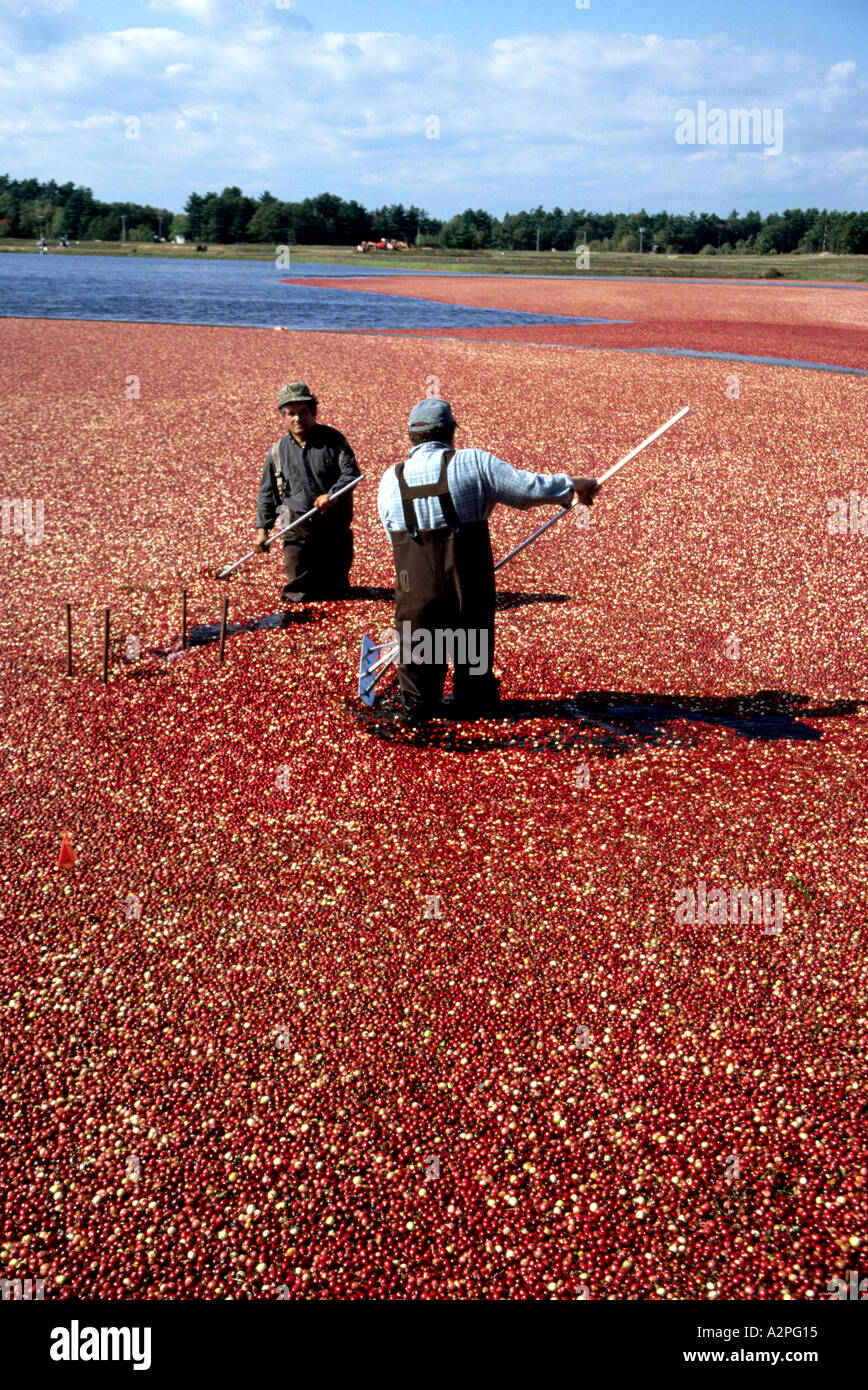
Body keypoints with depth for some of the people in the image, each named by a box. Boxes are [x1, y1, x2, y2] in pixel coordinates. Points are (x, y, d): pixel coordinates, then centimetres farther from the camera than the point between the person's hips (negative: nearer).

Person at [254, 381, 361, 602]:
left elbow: (351, 472, -7)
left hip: (334, 527, -1)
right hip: (298, 530, 1)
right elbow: (267, 493, 12)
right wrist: (262, 528, 4)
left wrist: (332, 495, -25)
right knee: (298, 592, -2)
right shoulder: (278, 451, 7)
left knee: (336, 589, 5)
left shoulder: (333, 439, 1)